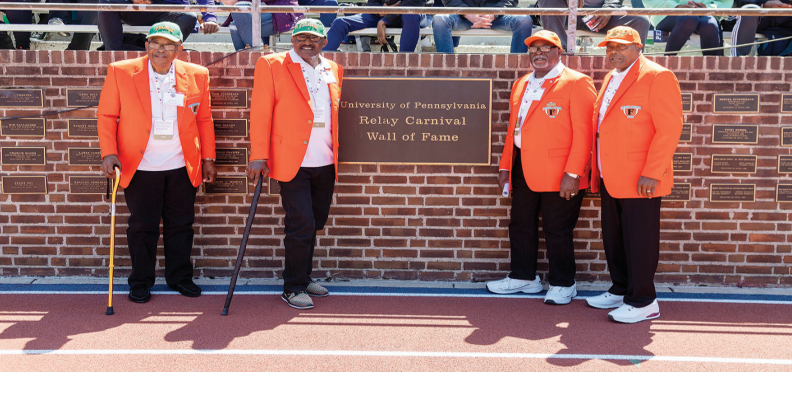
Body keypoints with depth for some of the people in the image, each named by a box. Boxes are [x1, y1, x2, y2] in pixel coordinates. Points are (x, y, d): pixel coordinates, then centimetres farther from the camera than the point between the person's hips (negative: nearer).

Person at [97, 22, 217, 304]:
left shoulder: (197, 75, 3)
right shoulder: (121, 72, -2)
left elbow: (204, 120, 10)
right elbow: (106, 116, 0)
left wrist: (208, 158, 9)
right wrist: (109, 153, -11)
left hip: (182, 167, 2)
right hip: (140, 167, -2)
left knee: (181, 225, 11)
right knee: (142, 227, 7)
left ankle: (180, 277, 27)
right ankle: (141, 282, 22)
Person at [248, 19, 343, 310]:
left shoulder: (334, 70, 13)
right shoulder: (271, 65, -2)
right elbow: (260, 113, -6)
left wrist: (335, 156, 15)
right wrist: (258, 157, -12)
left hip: (325, 164, 5)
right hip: (292, 162, -5)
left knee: (315, 224, 13)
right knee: (301, 226, -5)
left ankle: (303, 278, 30)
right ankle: (293, 288, 10)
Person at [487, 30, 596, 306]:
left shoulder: (577, 83, -6)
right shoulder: (520, 85, 17)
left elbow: (583, 133, -13)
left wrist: (573, 173, -19)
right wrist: (505, 166, 16)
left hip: (558, 176, -7)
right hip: (523, 171, 7)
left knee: (557, 231, 2)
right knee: (521, 226, 14)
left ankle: (562, 284, 18)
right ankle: (523, 277, 30)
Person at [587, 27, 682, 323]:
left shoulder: (657, 77, -9)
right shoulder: (610, 79, 18)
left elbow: (669, 128, -16)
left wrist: (651, 174, -20)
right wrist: (597, 170, 16)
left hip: (640, 180, -8)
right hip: (610, 179, 8)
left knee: (639, 241, -3)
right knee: (613, 239, 15)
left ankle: (643, 302, 7)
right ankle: (621, 290, 29)